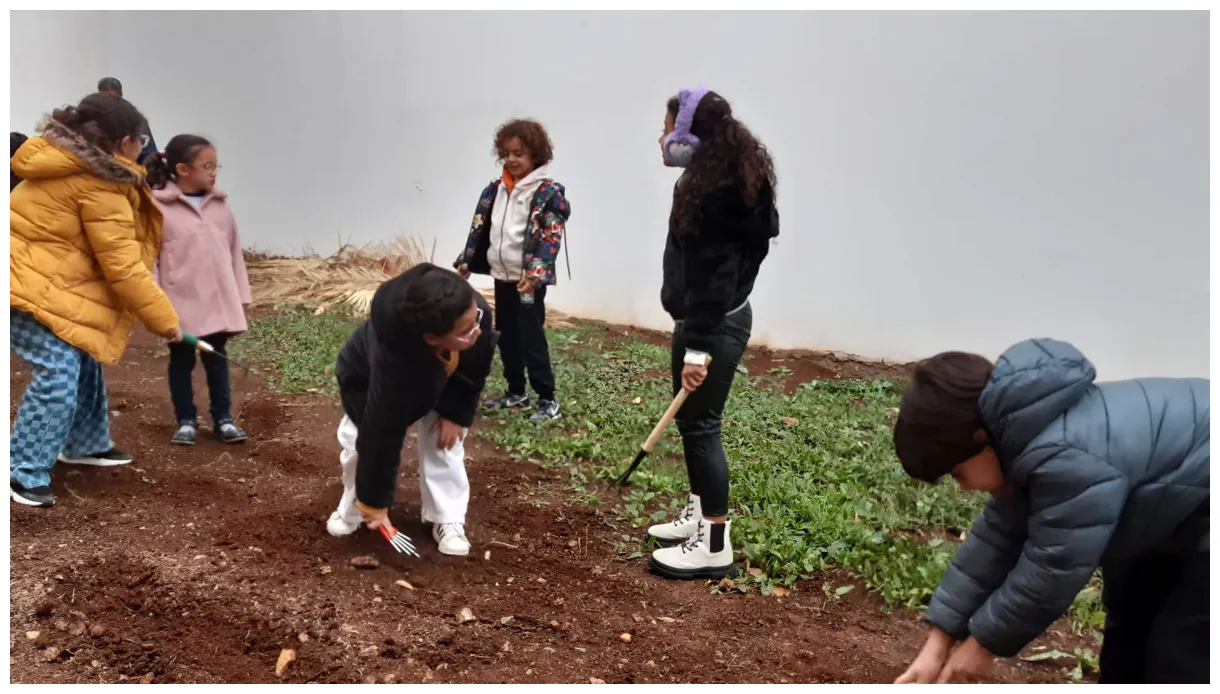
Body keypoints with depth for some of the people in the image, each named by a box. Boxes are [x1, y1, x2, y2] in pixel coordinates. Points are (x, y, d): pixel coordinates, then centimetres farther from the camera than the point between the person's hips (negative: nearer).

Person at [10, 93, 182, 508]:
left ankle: (85, 444, 32)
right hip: (32, 285, -11)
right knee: (58, 374, -15)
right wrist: (164, 319, -12)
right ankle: (23, 473, -9)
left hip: (39, 281, 11)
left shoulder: (74, 163, 11)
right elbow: (121, 266, -18)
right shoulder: (99, 184, -19)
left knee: (82, 362, 17)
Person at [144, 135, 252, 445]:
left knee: (217, 359, 13)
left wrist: (241, 297, 10)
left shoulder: (221, 206, 4)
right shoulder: (158, 208, -10)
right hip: (181, 304, -3)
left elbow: (234, 253, 9)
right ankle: (186, 420, 23)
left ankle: (223, 418, 24)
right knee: (181, 361, 11)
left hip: (219, 302, 4)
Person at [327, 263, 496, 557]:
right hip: (367, 378, -3)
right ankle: (352, 508, 27)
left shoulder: (474, 312, -41)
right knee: (362, 440, -2)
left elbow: (476, 366, -15)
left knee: (444, 441, -6)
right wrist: (374, 502, -27)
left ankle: (448, 520, 9)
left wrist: (455, 413, -15)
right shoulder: (392, 360, -50)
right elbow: (382, 437, -38)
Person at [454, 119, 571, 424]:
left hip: (529, 278, -7)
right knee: (506, 337, 14)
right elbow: (480, 226, 14)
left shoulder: (548, 192, -11)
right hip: (501, 275, 7)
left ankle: (548, 399, 5)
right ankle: (516, 392, 28)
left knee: (531, 337, -5)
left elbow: (551, 237, -18)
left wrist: (534, 273, -27)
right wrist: (466, 260, 10)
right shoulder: (496, 189, 9)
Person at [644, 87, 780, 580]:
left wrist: (699, 347, -25)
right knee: (690, 420, 17)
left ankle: (715, 545, 6)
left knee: (701, 425, -4)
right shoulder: (712, 180, 11)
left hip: (715, 324, -10)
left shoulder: (717, 192, -21)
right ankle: (698, 516, 31)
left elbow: (714, 274, -25)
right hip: (701, 317, 10)